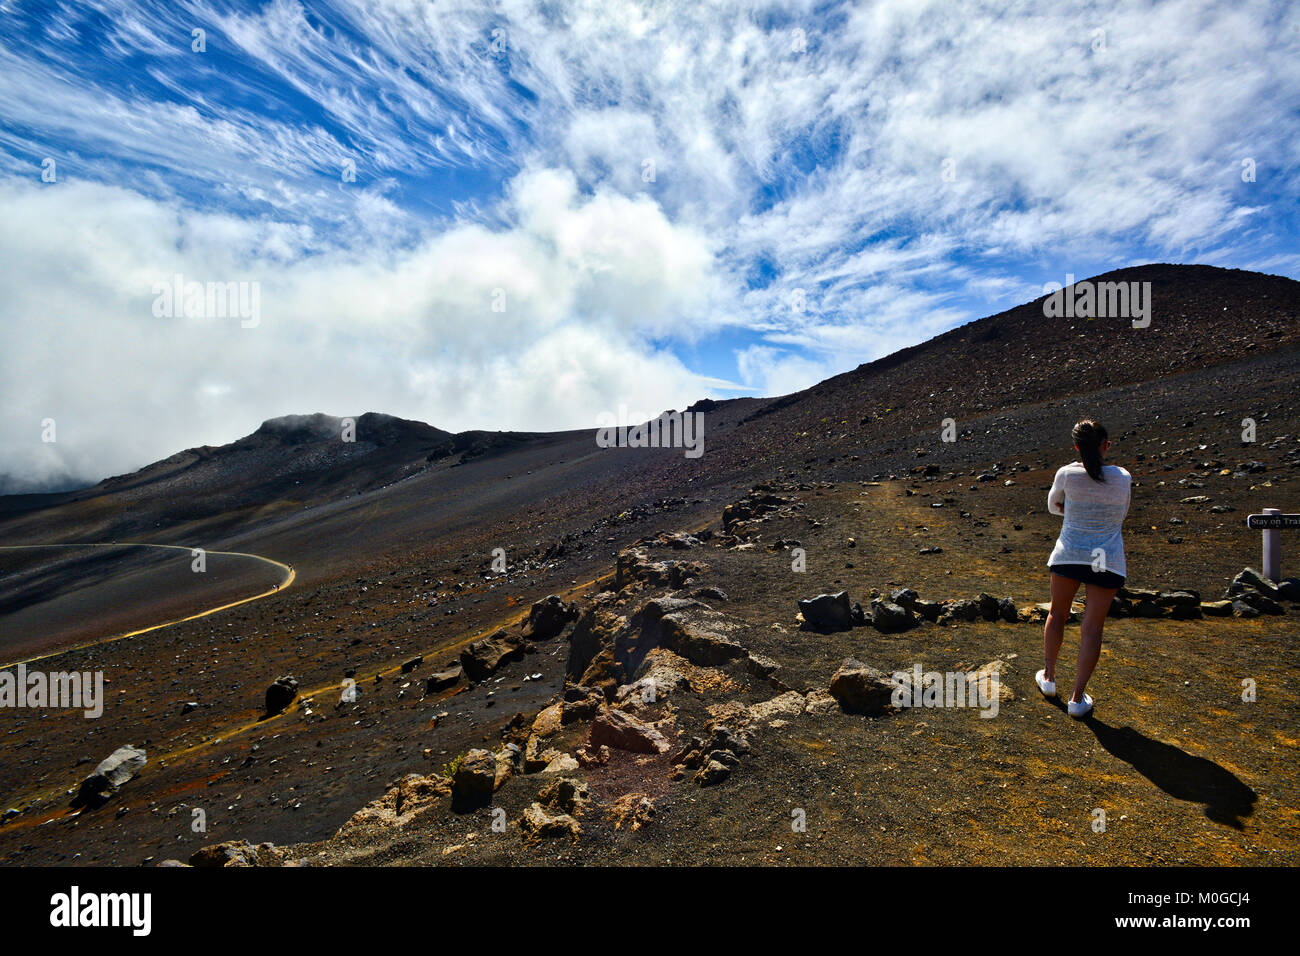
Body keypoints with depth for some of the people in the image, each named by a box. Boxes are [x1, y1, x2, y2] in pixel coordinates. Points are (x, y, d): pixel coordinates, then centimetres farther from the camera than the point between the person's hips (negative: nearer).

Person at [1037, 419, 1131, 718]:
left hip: (1068, 555, 0)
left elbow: (1053, 506, 10)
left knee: (1057, 614, 19)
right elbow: (1121, 515, 13)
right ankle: (1077, 698, 11)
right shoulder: (1123, 477, -5)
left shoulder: (1067, 474, -8)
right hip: (1107, 561, 0)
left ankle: (1048, 677, 32)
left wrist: (1075, 511, 9)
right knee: (1092, 627, 5)